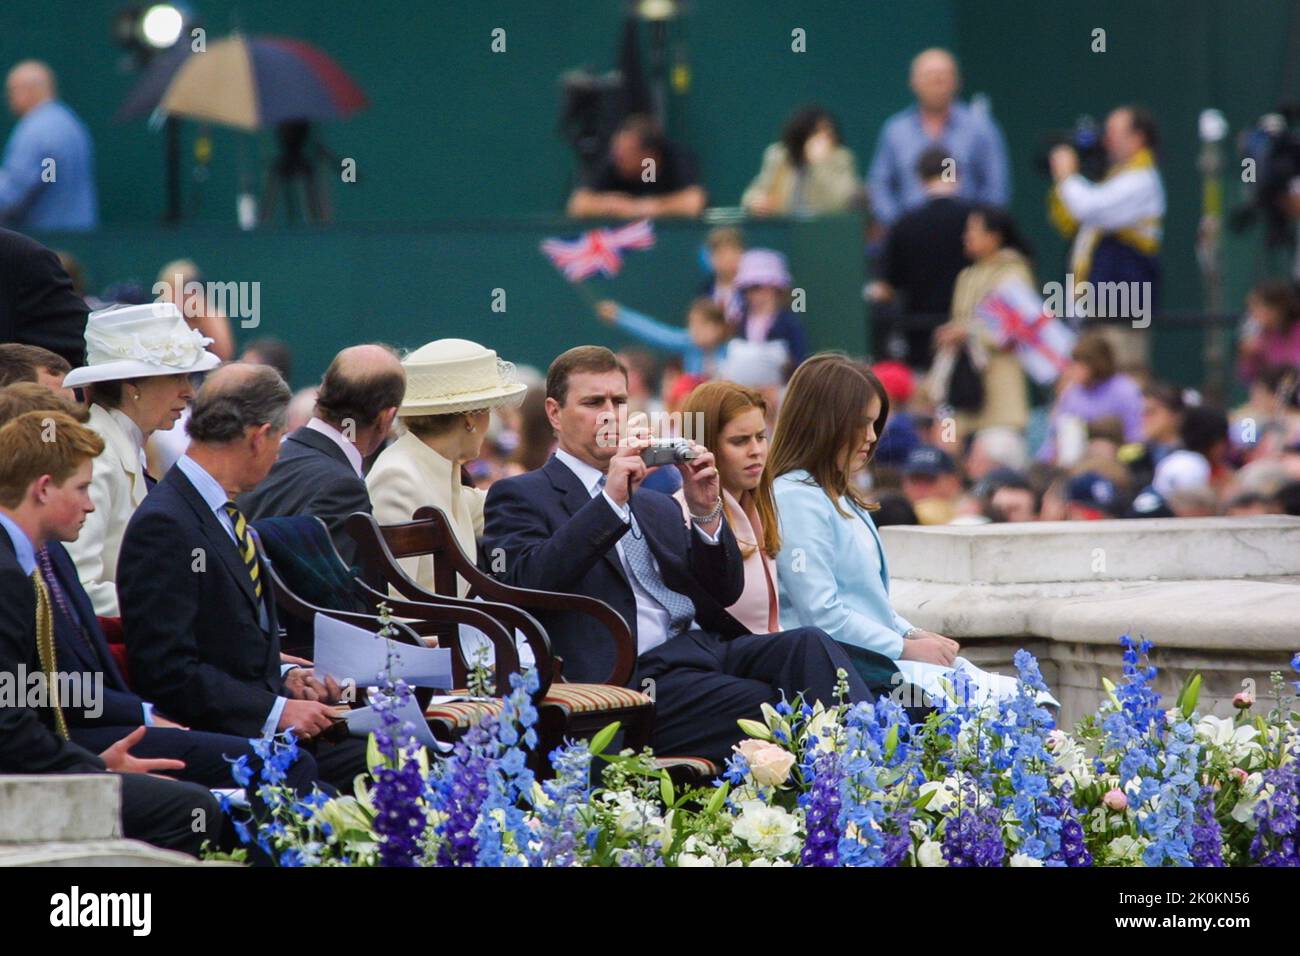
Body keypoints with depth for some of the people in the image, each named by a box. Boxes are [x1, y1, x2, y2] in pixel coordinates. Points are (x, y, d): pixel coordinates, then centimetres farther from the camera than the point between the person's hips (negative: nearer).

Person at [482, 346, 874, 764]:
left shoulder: (657, 506, 30)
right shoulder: (520, 496, 12)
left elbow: (725, 593, 21)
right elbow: (529, 582, -9)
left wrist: (706, 511, 3)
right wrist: (612, 500, -14)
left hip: (709, 647, 6)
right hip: (639, 675, -6)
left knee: (809, 645, -26)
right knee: (771, 711, -31)